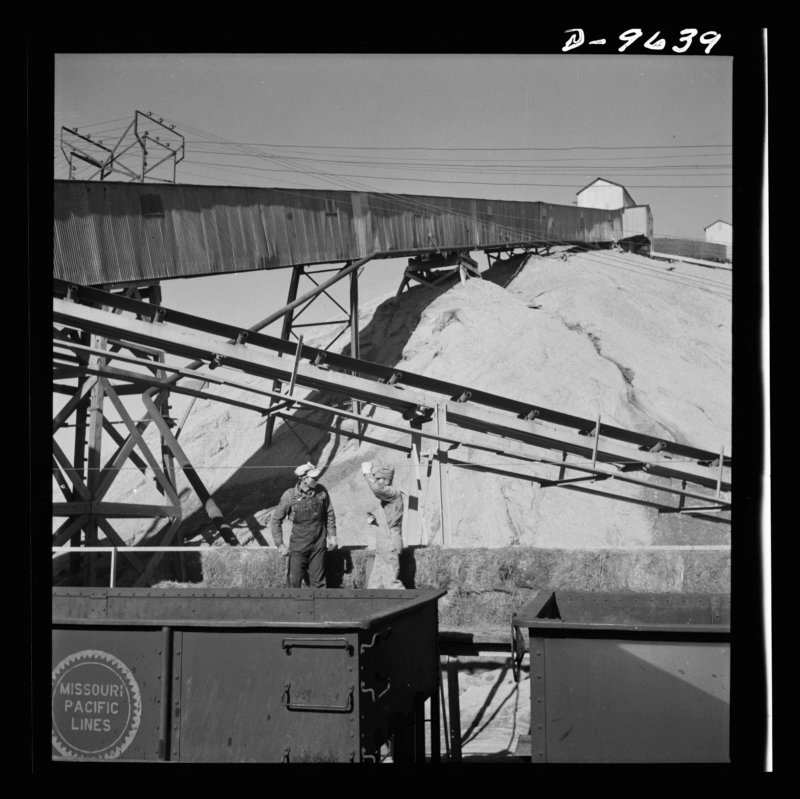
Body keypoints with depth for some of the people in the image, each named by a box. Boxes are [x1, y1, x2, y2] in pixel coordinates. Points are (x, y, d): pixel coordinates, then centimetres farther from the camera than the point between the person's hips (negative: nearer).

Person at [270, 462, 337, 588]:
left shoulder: (321, 491, -7)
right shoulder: (290, 495, -14)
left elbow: (329, 514, 7)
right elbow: (276, 520, -6)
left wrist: (332, 535, 6)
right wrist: (280, 545, -7)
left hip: (318, 544, 2)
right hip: (298, 545, -2)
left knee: (318, 580, 10)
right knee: (294, 580, 4)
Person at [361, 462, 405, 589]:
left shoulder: (394, 493, -11)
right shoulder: (385, 496, 18)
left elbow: (377, 488, -33)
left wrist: (367, 473, -18)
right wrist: (373, 520, 4)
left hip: (390, 546, -10)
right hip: (382, 548, 10)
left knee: (391, 582, -8)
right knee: (374, 583, 8)